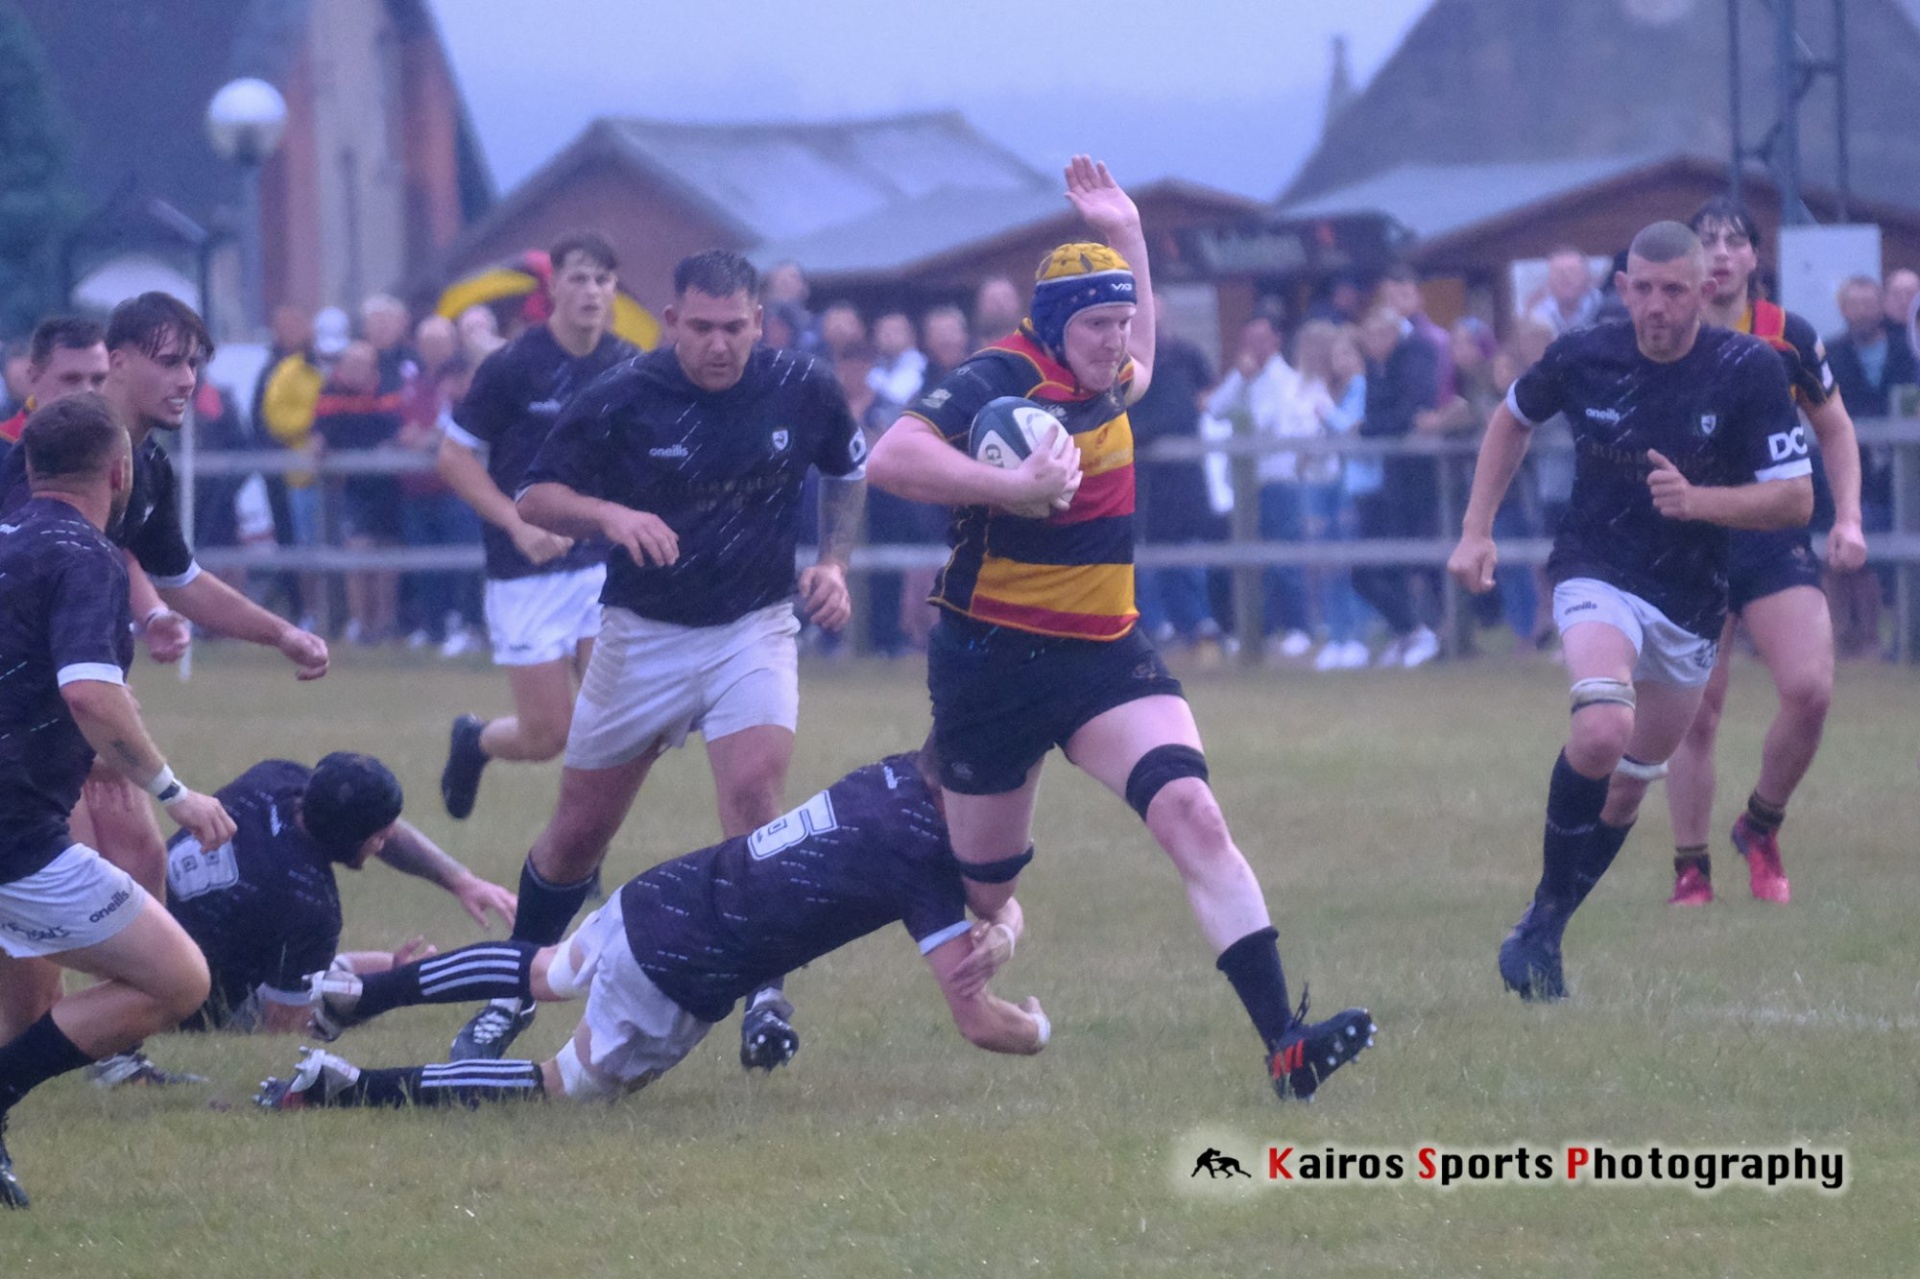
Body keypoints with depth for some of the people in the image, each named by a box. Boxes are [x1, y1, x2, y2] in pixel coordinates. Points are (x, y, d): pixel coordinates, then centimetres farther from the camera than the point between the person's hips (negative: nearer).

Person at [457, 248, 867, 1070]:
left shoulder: (804, 390, -7)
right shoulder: (620, 401, -14)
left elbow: (848, 471, 13)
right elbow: (534, 497, -9)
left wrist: (833, 563, 0)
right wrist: (608, 514, -28)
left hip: (753, 630, 0)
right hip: (642, 633, 0)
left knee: (753, 789, -24)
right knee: (580, 830, 8)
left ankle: (762, 989, -14)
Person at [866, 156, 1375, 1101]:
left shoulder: (1099, 381, 10)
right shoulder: (1003, 378, -15)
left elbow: (1136, 361, 37)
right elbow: (890, 459, -29)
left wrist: (1125, 232, 27)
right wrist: (1012, 484, -35)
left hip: (1104, 652, 6)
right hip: (993, 661, -6)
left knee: (1192, 816, -17)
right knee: (981, 889, 5)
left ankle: (1285, 1043, -27)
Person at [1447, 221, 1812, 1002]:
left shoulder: (1749, 371, -12)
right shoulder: (1582, 357, -8)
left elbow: (1794, 498, -12)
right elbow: (1512, 419, 13)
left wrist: (1696, 500, -27)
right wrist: (1476, 530, 7)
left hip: (1692, 602, 2)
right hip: (1597, 577, -2)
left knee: (1630, 783, 11)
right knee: (1601, 731, -29)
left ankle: (1543, 932, 29)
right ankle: (1545, 918, -14)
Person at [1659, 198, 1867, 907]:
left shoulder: (1789, 337, 0)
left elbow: (1834, 428, 13)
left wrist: (1847, 519, 3)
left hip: (1776, 542, 1)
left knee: (1810, 689, -15)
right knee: (1696, 716, -3)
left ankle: (1761, 825, 9)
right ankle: (1690, 871, 10)